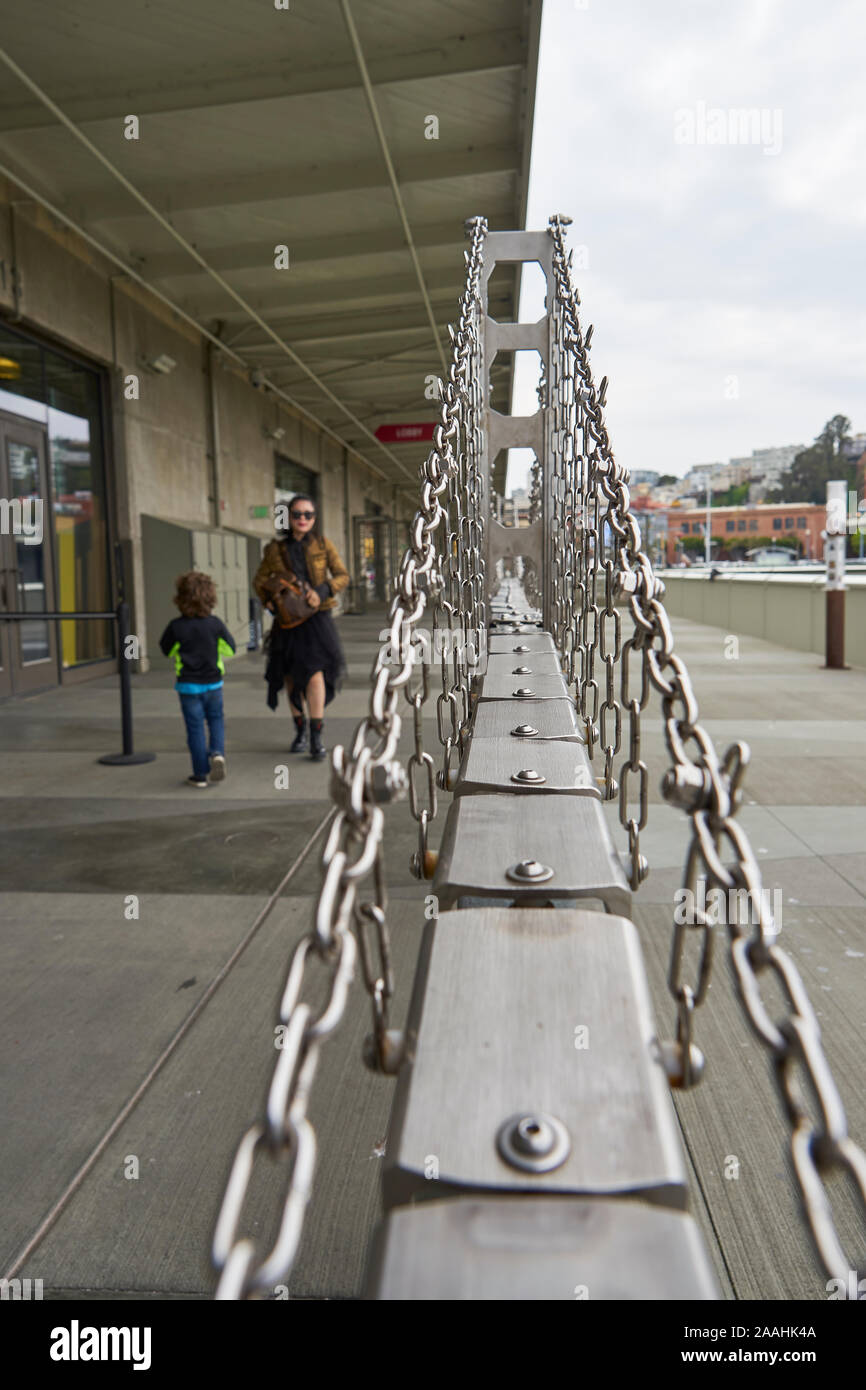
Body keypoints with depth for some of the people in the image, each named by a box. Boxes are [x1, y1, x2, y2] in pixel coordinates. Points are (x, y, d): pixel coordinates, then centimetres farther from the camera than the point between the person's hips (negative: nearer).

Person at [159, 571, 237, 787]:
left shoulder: (176, 626, -13)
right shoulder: (215, 624, -11)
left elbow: (166, 650, 3)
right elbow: (231, 649, 0)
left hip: (188, 686, -1)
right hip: (213, 683, 1)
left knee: (195, 728, 5)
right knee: (216, 720, 21)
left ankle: (200, 775, 9)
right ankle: (217, 752, -5)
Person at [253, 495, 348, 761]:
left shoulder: (322, 544, 1)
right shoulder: (275, 549, 3)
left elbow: (343, 576, 2)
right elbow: (260, 580, 13)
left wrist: (322, 592, -15)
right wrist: (268, 600, -6)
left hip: (316, 618, -2)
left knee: (315, 674, -16)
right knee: (291, 677, 9)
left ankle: (316, 737, -10)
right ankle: (300, 731, 27)